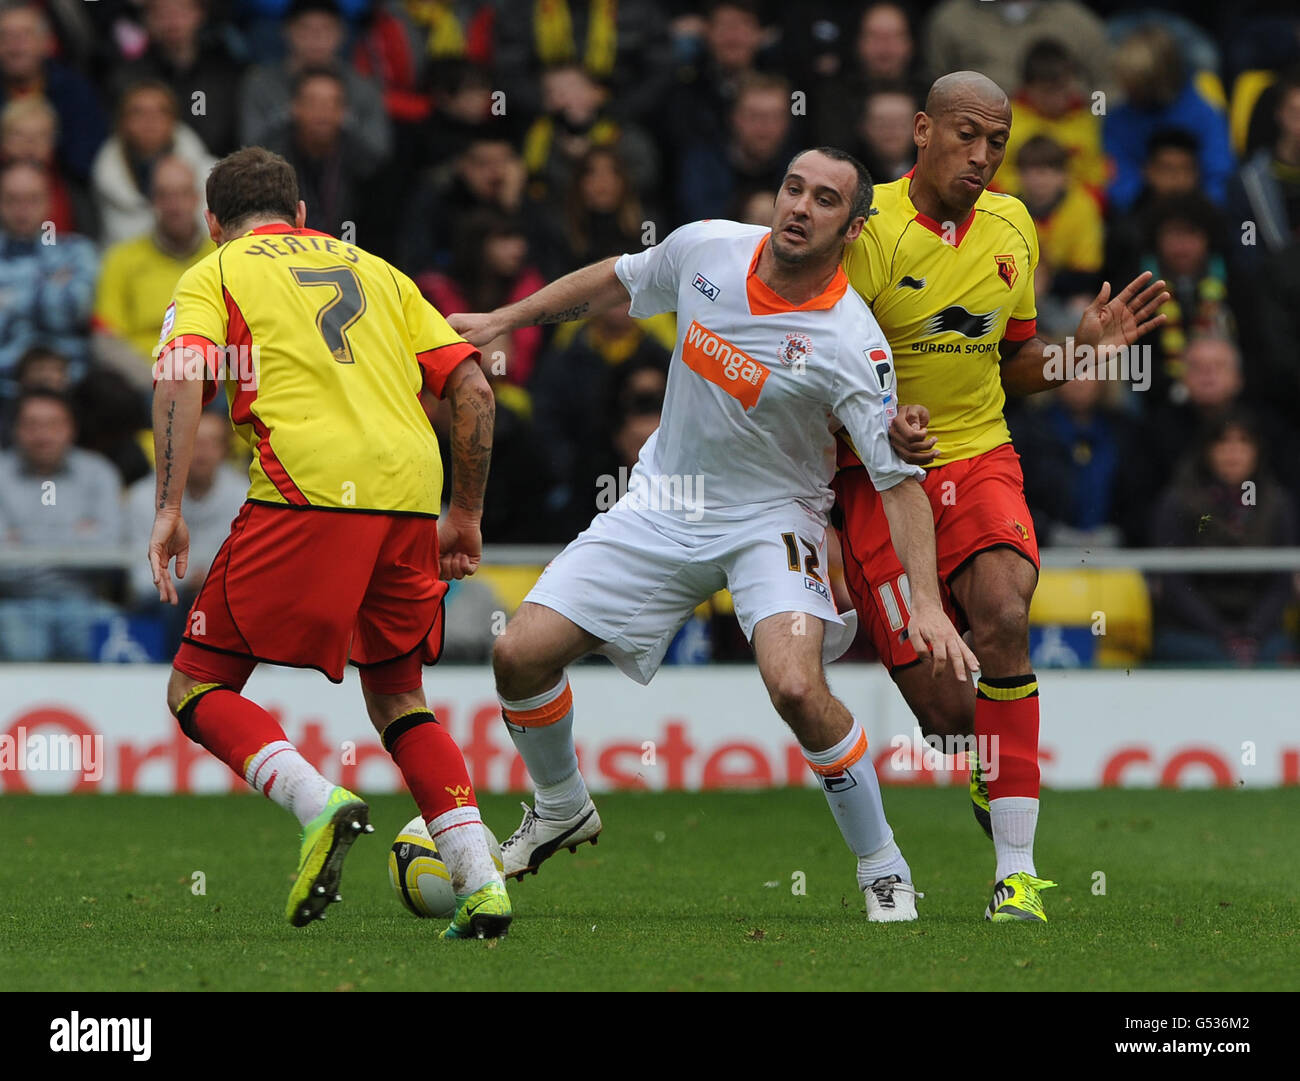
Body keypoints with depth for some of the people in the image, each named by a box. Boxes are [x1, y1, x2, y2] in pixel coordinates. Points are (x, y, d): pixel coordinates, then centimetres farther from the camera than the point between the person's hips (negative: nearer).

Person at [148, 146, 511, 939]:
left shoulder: (214, 276, 15)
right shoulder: (376, 271, 27)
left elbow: (182, 379, -5)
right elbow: (472, 388, 19)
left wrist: (169, 508, -9)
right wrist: (467, 514, 25)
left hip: (305, 494, -5)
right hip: (409, 498, 5)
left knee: (199, 689, 5)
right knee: (398, 696, 21)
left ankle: (318, 803, -21)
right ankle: (481, 881, 6)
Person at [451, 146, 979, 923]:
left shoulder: (852, 346, -22)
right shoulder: (707, 248, -9)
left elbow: (899, 479, -20)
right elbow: (617, 281, 12)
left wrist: (927, 604, -30)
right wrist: (502, 321, 18)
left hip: (772, 519, -5)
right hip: (664, 506, 5)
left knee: (797, 687, -30)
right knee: (521, 655, -4)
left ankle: (883, 869, -9)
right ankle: (564, 810, 26)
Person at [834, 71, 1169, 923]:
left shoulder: (1012, 228, 8)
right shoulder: (867, 231, -11)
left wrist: (1080, 348, 1)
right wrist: (879, 429, -29)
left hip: (980, 461, 3)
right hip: (877, 475, -3)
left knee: (1002, 620, -26)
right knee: (949, 710, -13)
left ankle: (1019, 871, -24)